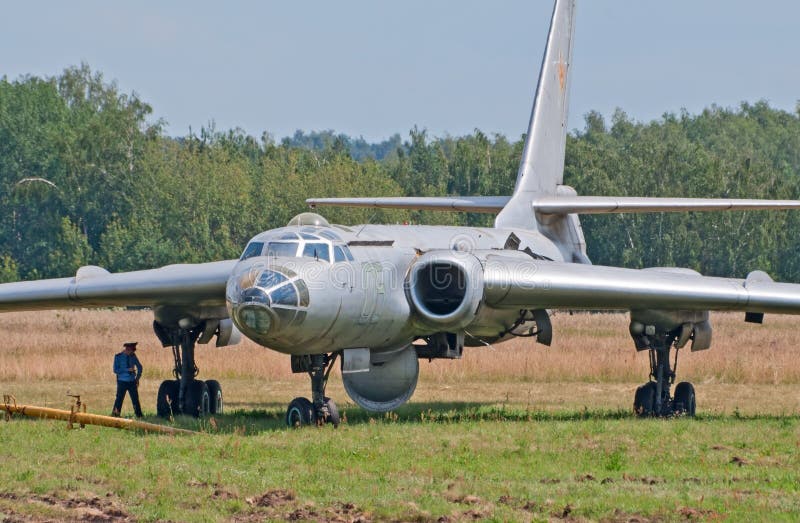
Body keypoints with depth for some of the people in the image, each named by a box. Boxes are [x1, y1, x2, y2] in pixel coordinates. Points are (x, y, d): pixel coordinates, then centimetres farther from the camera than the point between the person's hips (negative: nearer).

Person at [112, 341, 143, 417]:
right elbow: (116, 370, -11)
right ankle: (115, 414, 3)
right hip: (122, 382, -3)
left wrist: (138, 377, 8)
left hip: (132, 382, 3)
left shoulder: (133, 356, 5)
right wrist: (127, 370, -18)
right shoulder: (118, 357, -6)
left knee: (135, 399, 4)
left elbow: (139, 367, 19)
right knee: (119, 399, -4)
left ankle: (139, 415, 11)